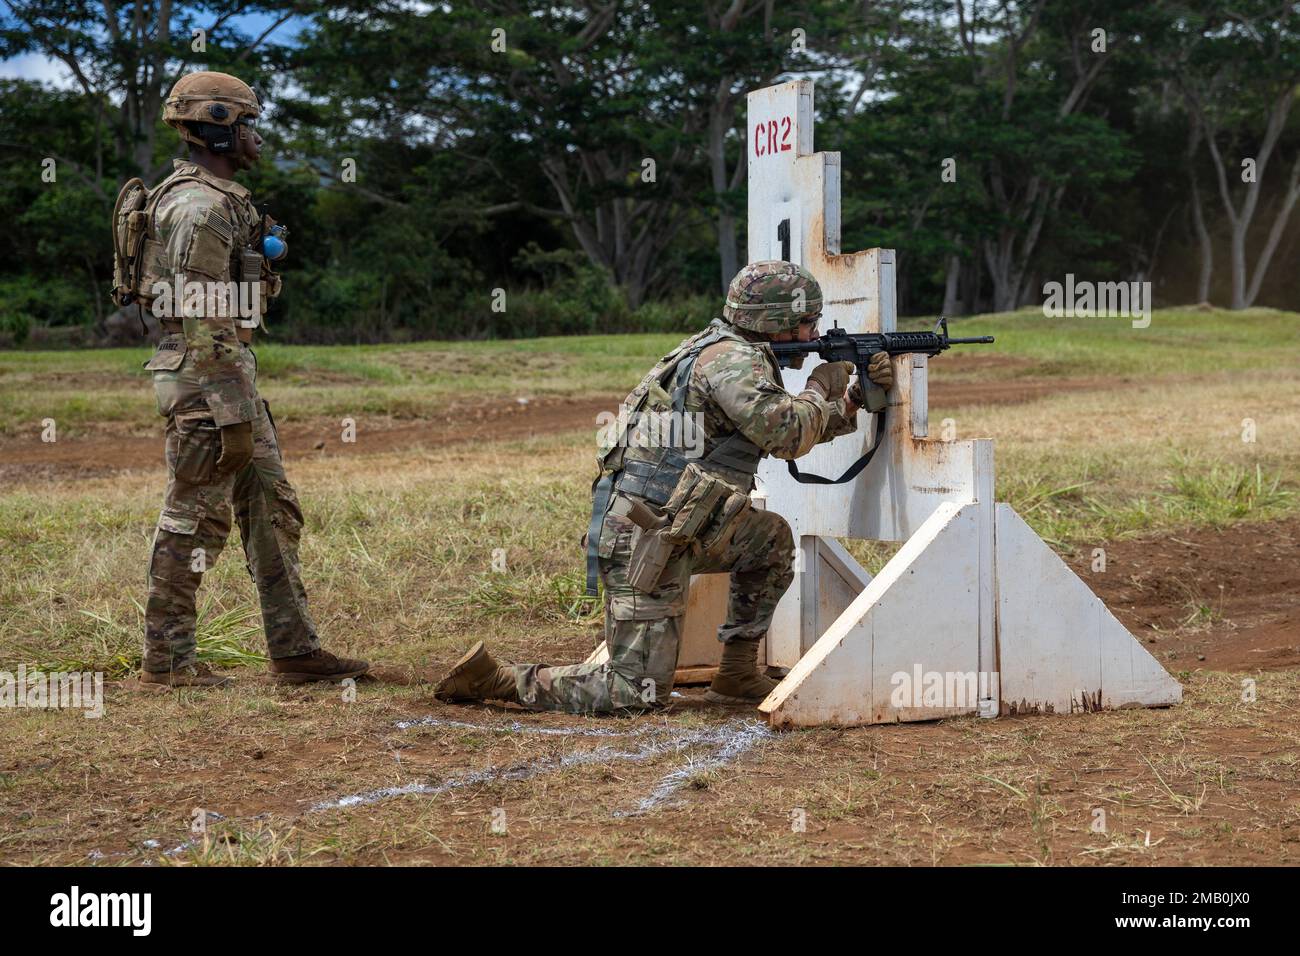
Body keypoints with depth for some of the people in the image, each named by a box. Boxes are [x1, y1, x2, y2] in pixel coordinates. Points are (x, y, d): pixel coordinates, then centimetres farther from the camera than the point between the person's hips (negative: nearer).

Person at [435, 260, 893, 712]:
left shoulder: (729, 353, 17)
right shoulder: (733, 360, -14)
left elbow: (790, 432, 26)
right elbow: (787, 435, -22)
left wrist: (854, 399, 16)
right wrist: (821, 388, -3)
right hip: (644, 540, -10)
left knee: (771, 540, 22)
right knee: (638, 693, -8)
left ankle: (737, 675, 22)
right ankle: (497, 679, -5)